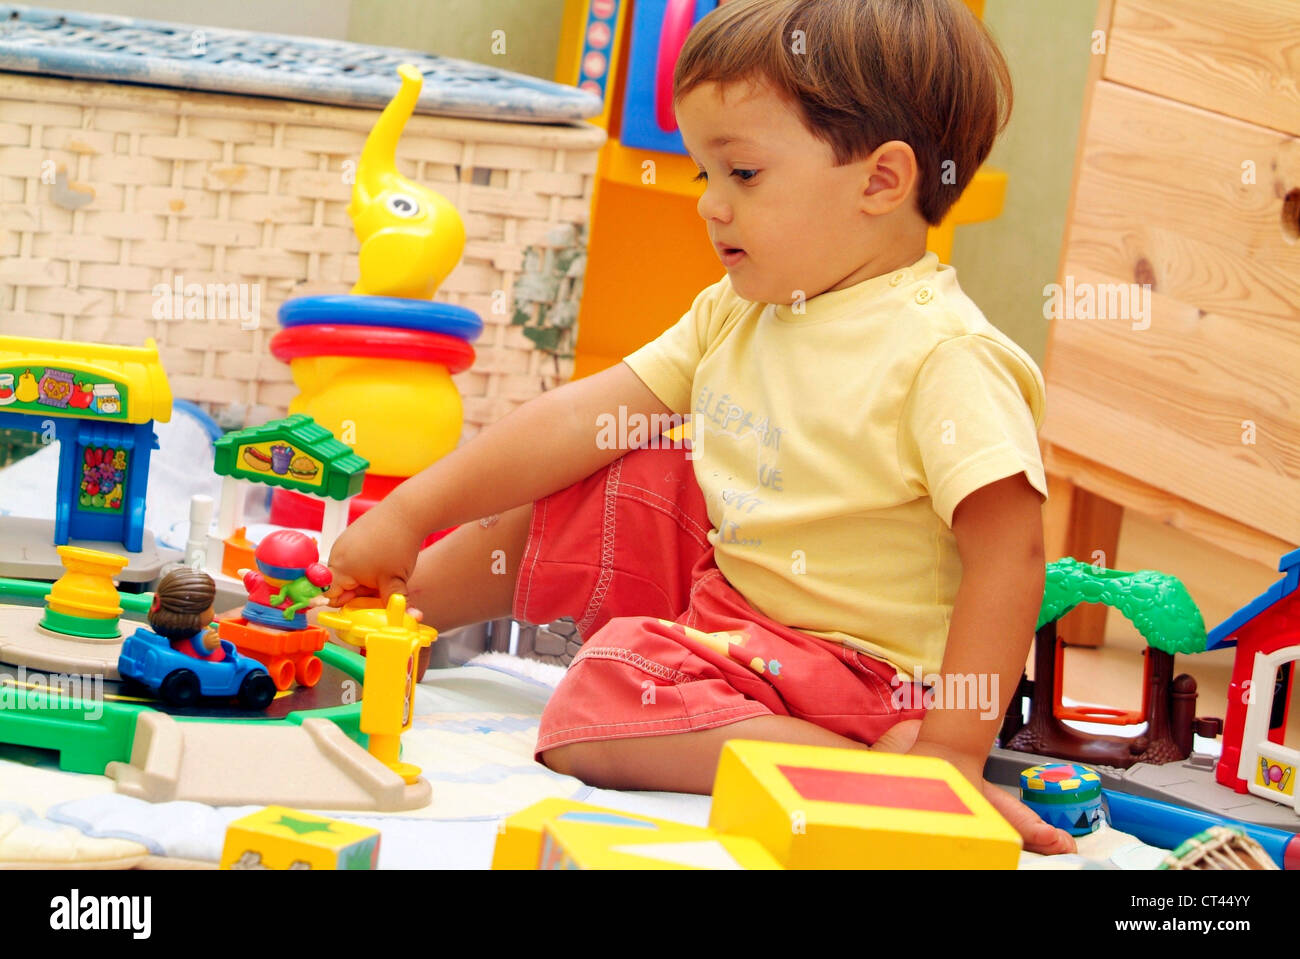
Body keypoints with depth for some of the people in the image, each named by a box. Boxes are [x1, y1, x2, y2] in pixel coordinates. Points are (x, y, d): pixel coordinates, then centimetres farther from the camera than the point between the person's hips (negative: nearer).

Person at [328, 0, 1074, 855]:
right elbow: (588, 415, 6)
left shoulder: (945, 357, -22)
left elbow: (1010, 552, -25)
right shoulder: (735, 314, 5)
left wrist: (950, 754, -29)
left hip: (850, 669, -9)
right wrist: (409, 515, 4)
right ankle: (388, 608, 22)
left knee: (601, 706, -28)